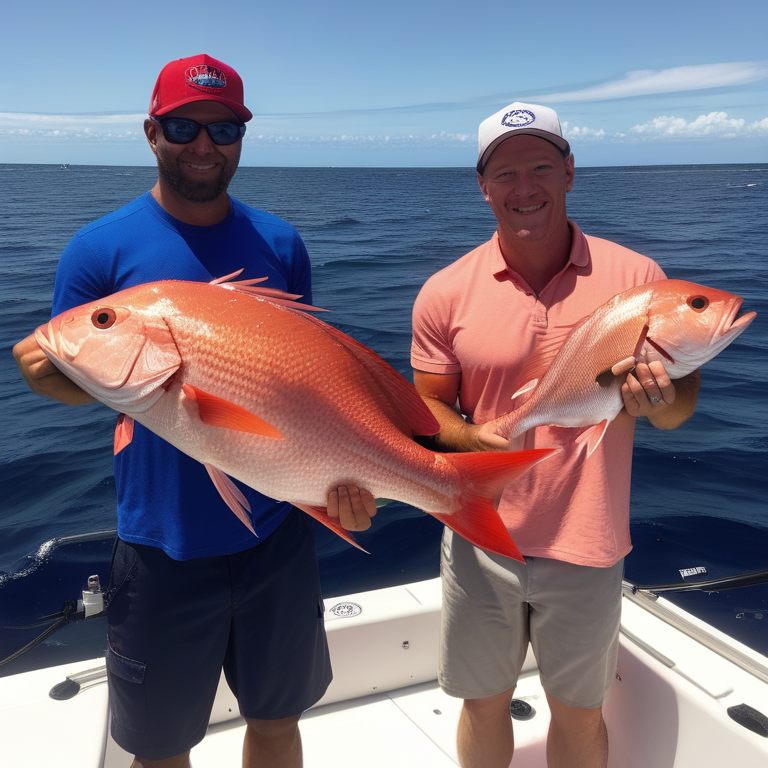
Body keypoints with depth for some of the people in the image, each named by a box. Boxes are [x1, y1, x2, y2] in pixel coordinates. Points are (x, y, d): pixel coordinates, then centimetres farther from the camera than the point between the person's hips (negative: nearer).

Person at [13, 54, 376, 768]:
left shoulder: (279, 244, 1)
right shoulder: (101, 248, -7)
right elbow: (72, 379, -1)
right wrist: (40, 369, -23)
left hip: (277, 536, 3)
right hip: (163, 545, -2)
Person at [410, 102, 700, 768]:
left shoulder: (636, 277, -6)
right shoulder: (445, 293, -5)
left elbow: (679, 408, 0)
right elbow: (429, 405, 0)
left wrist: (660, 400, -24)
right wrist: (470, 438, -21)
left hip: (586, 546, 0)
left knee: (580, 714, 20)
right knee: (483, 705, 19)